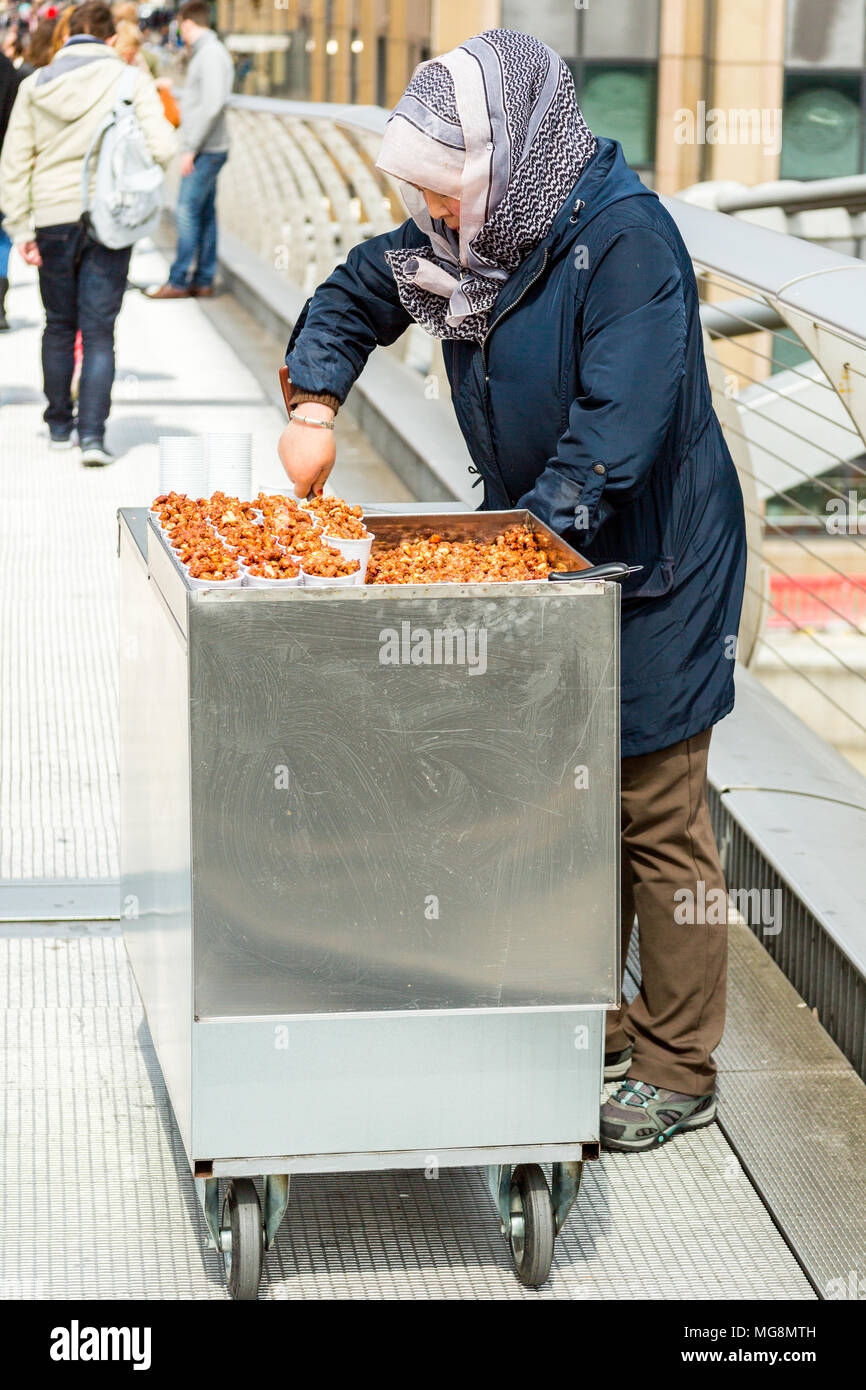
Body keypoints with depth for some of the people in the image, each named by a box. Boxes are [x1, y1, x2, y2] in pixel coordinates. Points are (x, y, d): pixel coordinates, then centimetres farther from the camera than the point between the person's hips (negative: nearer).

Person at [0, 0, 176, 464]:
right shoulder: (131, 82, -5)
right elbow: (161, 148, -14)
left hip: (53, 219, 2)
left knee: (59, 326, 17)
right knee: (98, 332, 1)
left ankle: (59, 425, 28)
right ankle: (92, 435, -8)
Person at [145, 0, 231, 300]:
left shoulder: (212, 54, -14)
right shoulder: (204, 52, 16)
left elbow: (214, 105, -22)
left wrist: (190, 148, -20)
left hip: (206, 151, -10)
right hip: (206, 151, 10)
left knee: (187, 211, -8)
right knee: (204, 213, 10)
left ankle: (179, 281, -6)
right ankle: (203, 281, 14)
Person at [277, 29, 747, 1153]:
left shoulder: (625, 239, -23)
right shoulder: (467, 234, 1)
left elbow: (615, 432, -29)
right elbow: (354, 294, 15)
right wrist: (316, 405, -1)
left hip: (652, 570, -8)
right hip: (539, 555, 8)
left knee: (655, 824, 0)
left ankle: (678, 1069, 12)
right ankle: (590, 1029, 29)